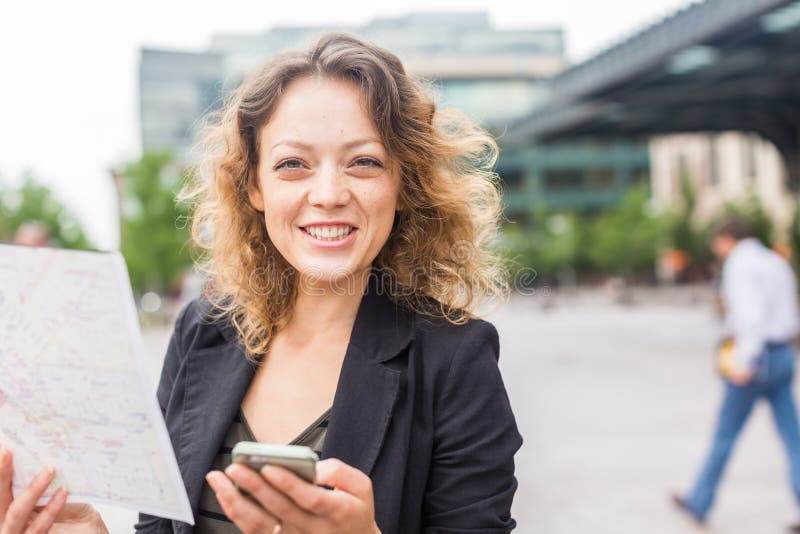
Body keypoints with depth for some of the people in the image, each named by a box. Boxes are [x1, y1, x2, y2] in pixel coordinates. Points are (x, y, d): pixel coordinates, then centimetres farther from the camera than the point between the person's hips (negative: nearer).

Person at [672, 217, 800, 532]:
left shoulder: (740, 266, -13)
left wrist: (744, 363, -25)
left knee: (725, 434, 7)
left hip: (756, 361, -7)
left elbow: (753, 314, -27)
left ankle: (699, 503, 21)